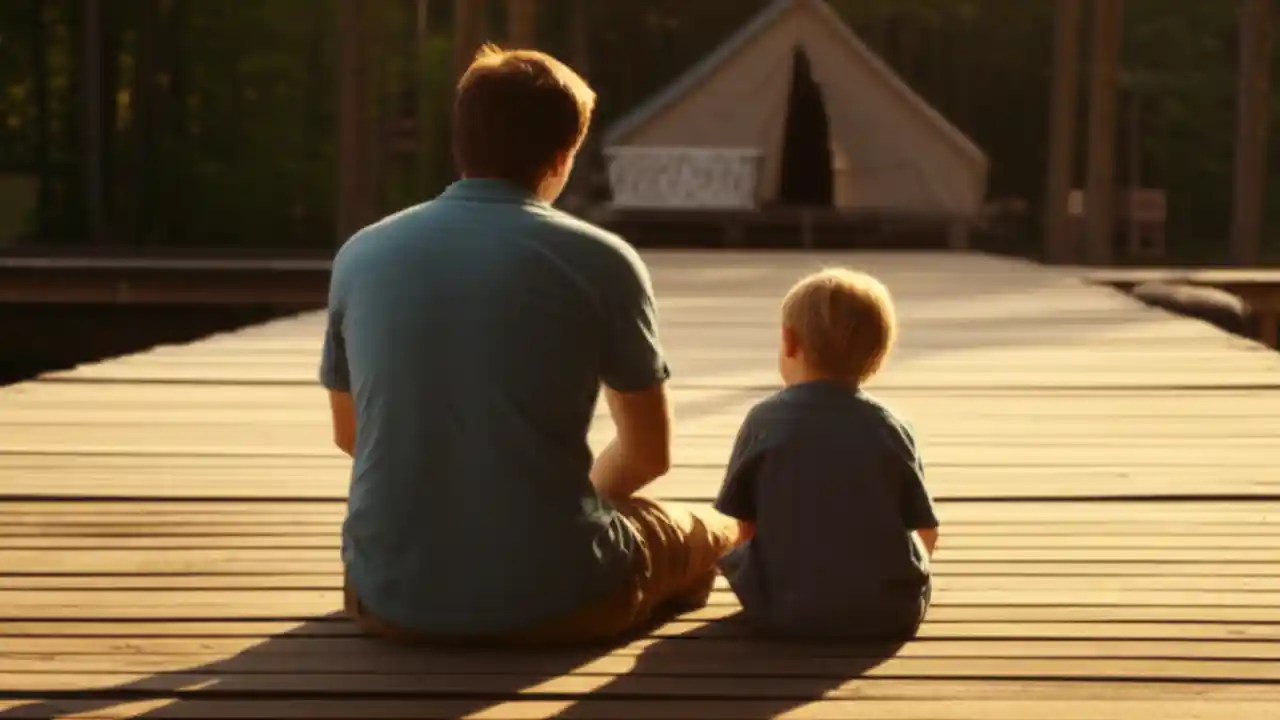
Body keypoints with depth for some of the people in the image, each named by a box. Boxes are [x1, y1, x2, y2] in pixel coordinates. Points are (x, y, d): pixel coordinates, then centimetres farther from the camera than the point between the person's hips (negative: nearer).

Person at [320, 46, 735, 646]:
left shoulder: (361, 254, 2)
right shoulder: (598, 260, -6)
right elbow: (650, 453, 4)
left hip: (390, 597, 4)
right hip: (553, 599, -4)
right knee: (705, 532, 28)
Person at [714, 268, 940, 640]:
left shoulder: (764, 421, -5)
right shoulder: (890, 427, -2)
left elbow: (744, 528, 0)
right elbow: (926, 532, 3)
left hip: (784, 611, -2)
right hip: (890, 610, 2)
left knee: (735, 554, 23)